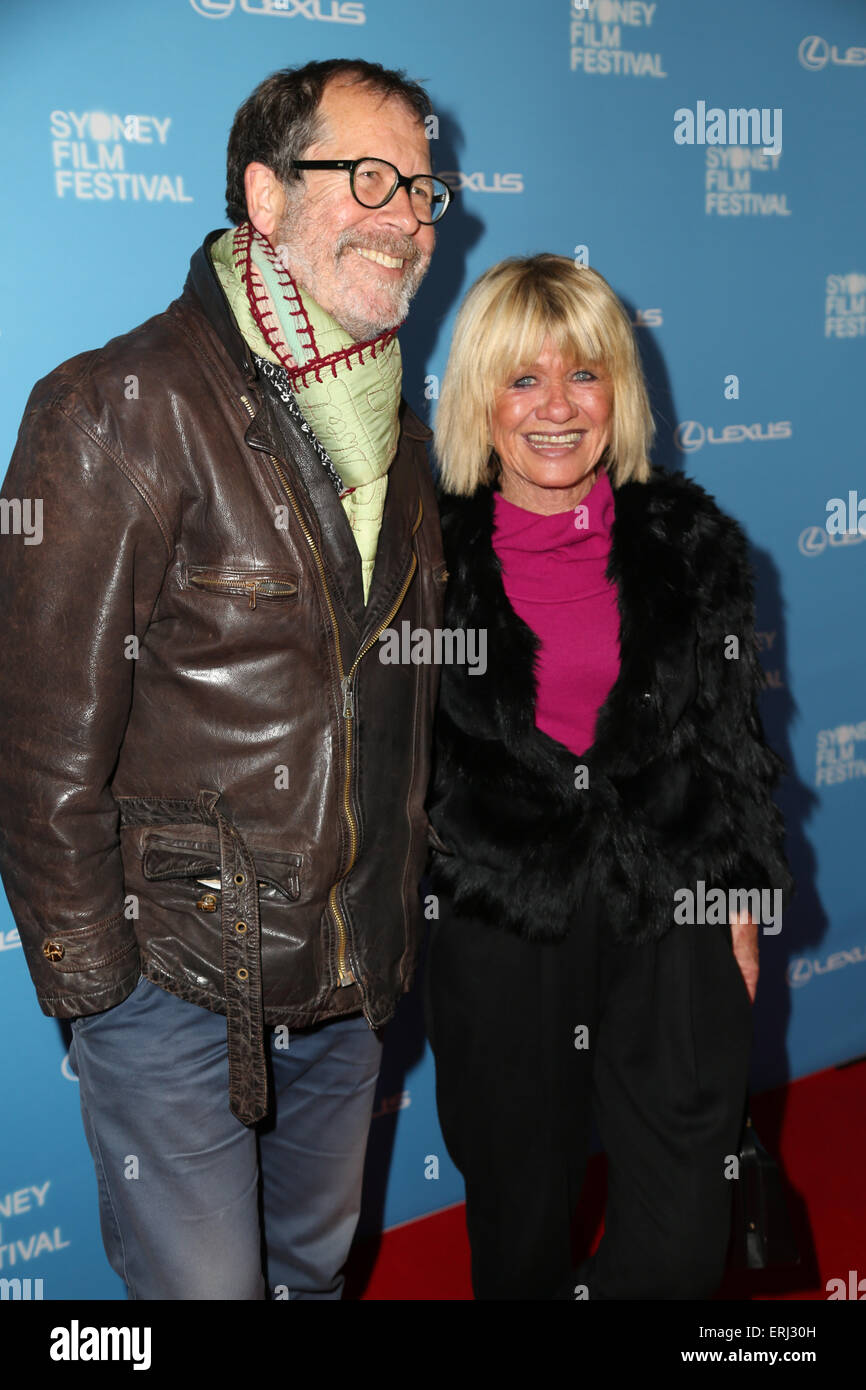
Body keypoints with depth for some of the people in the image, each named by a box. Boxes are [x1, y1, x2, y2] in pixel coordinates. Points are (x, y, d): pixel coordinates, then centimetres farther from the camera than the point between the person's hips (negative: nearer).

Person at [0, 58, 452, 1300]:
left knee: (320, 1263, 23)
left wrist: (397, 929, 14)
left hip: (350, 982, 7)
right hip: (177, 983, -6)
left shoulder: (392, 429, 8)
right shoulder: (119, 409, -16)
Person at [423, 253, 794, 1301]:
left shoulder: (687, 541, 2)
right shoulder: (428, 550, -3)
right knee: (519, 1195, 16)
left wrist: (739, 904, 6)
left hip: (671, 911, 1)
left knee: (681, 1231, 5)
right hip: (498, 914, -1)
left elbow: (731, 734, 7)